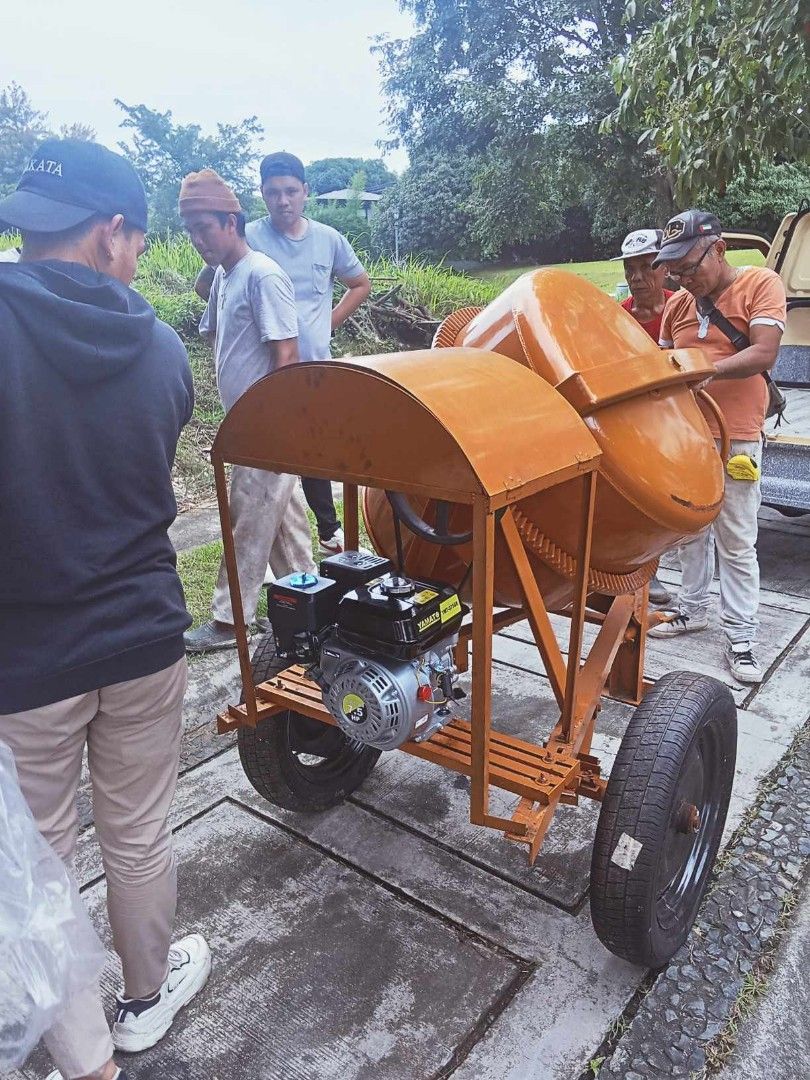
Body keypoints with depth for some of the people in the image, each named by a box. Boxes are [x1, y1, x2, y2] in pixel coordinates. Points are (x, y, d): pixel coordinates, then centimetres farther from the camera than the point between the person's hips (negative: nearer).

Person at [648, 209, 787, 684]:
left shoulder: (761, 284, -4)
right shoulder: (678, 304, 11)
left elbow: (763, 354, -15)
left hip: (735, 439, -5)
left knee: (737, 542, 0)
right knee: (691, 531, 14)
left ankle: (742, 635, 9)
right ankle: (693, 609, 29)